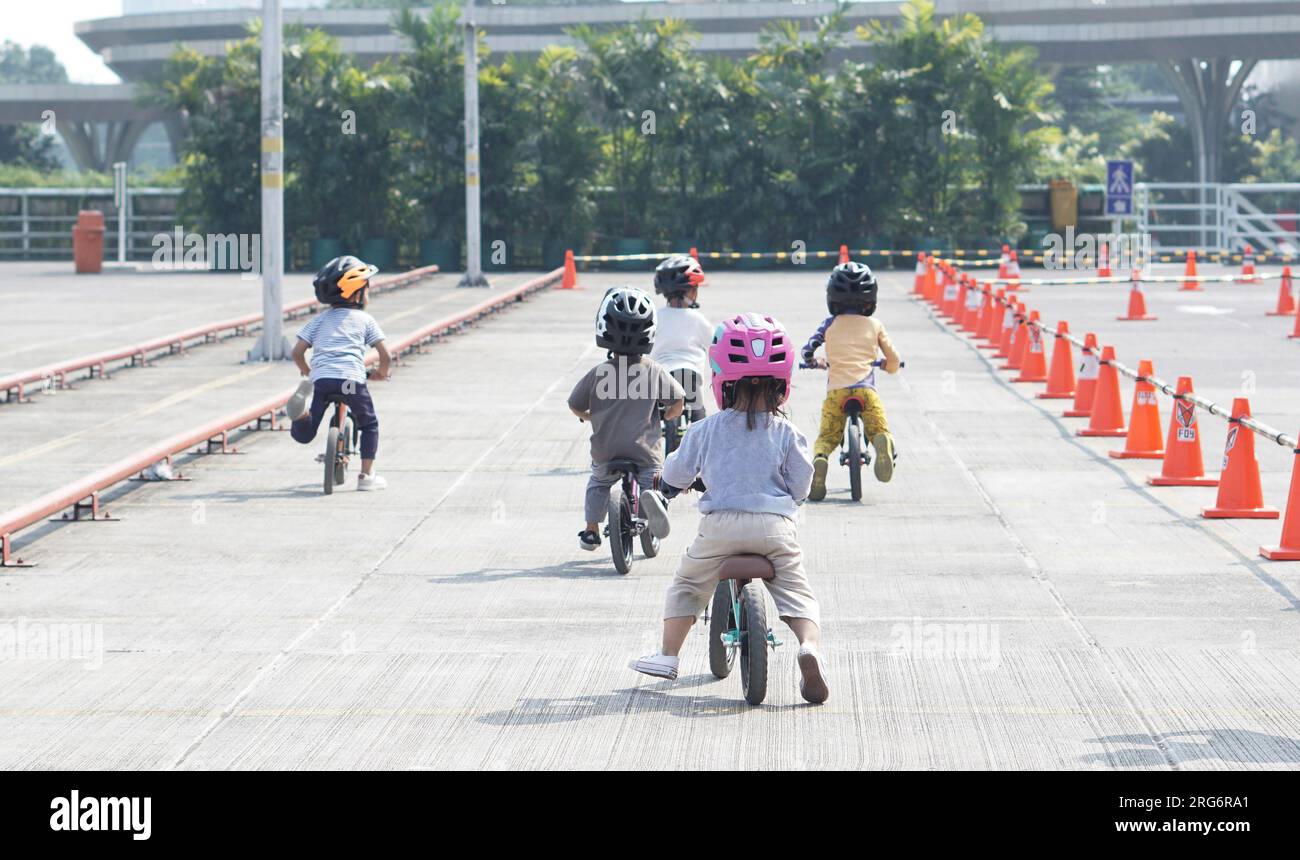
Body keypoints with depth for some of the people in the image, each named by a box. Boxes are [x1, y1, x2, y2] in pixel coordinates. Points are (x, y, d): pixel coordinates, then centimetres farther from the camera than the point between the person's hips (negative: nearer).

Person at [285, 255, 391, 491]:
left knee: (304, 434, 5)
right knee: (369, 425, 20)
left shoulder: (320, 319, 20)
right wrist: (382, 372, 32)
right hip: (352, 379, -2)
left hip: (321, 380, 2)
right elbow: (385, 356, 9)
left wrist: (307, 372, 34)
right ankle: (366, 475, 15)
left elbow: (297, 352, 15)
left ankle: (300, 413, -28)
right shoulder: (365, 320, 13)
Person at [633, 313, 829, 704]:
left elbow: (677, 473, 10)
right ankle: (810, 645, -21)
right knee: (796, 592, 7)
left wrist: (669, 479, 35)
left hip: (721, 523, 0)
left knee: (687, 585, 21)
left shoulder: (706, 430, 1)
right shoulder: (787, 434, 1)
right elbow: (800, 485, 4)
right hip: (775, 524, 0)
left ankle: (668, 654, 19)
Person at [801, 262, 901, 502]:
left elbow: (807, 350, 10)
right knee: (879, 430, 8)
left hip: (836, 389, 0)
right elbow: (893, 360, 17)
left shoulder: (830, 325, 13)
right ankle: (886, 447, -32)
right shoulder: (875, 326, 14)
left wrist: (814, 362, 33)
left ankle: (819, 458, -25)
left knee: (827, 435, 12)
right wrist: (891, 367, 41)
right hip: (866, 389, 0)